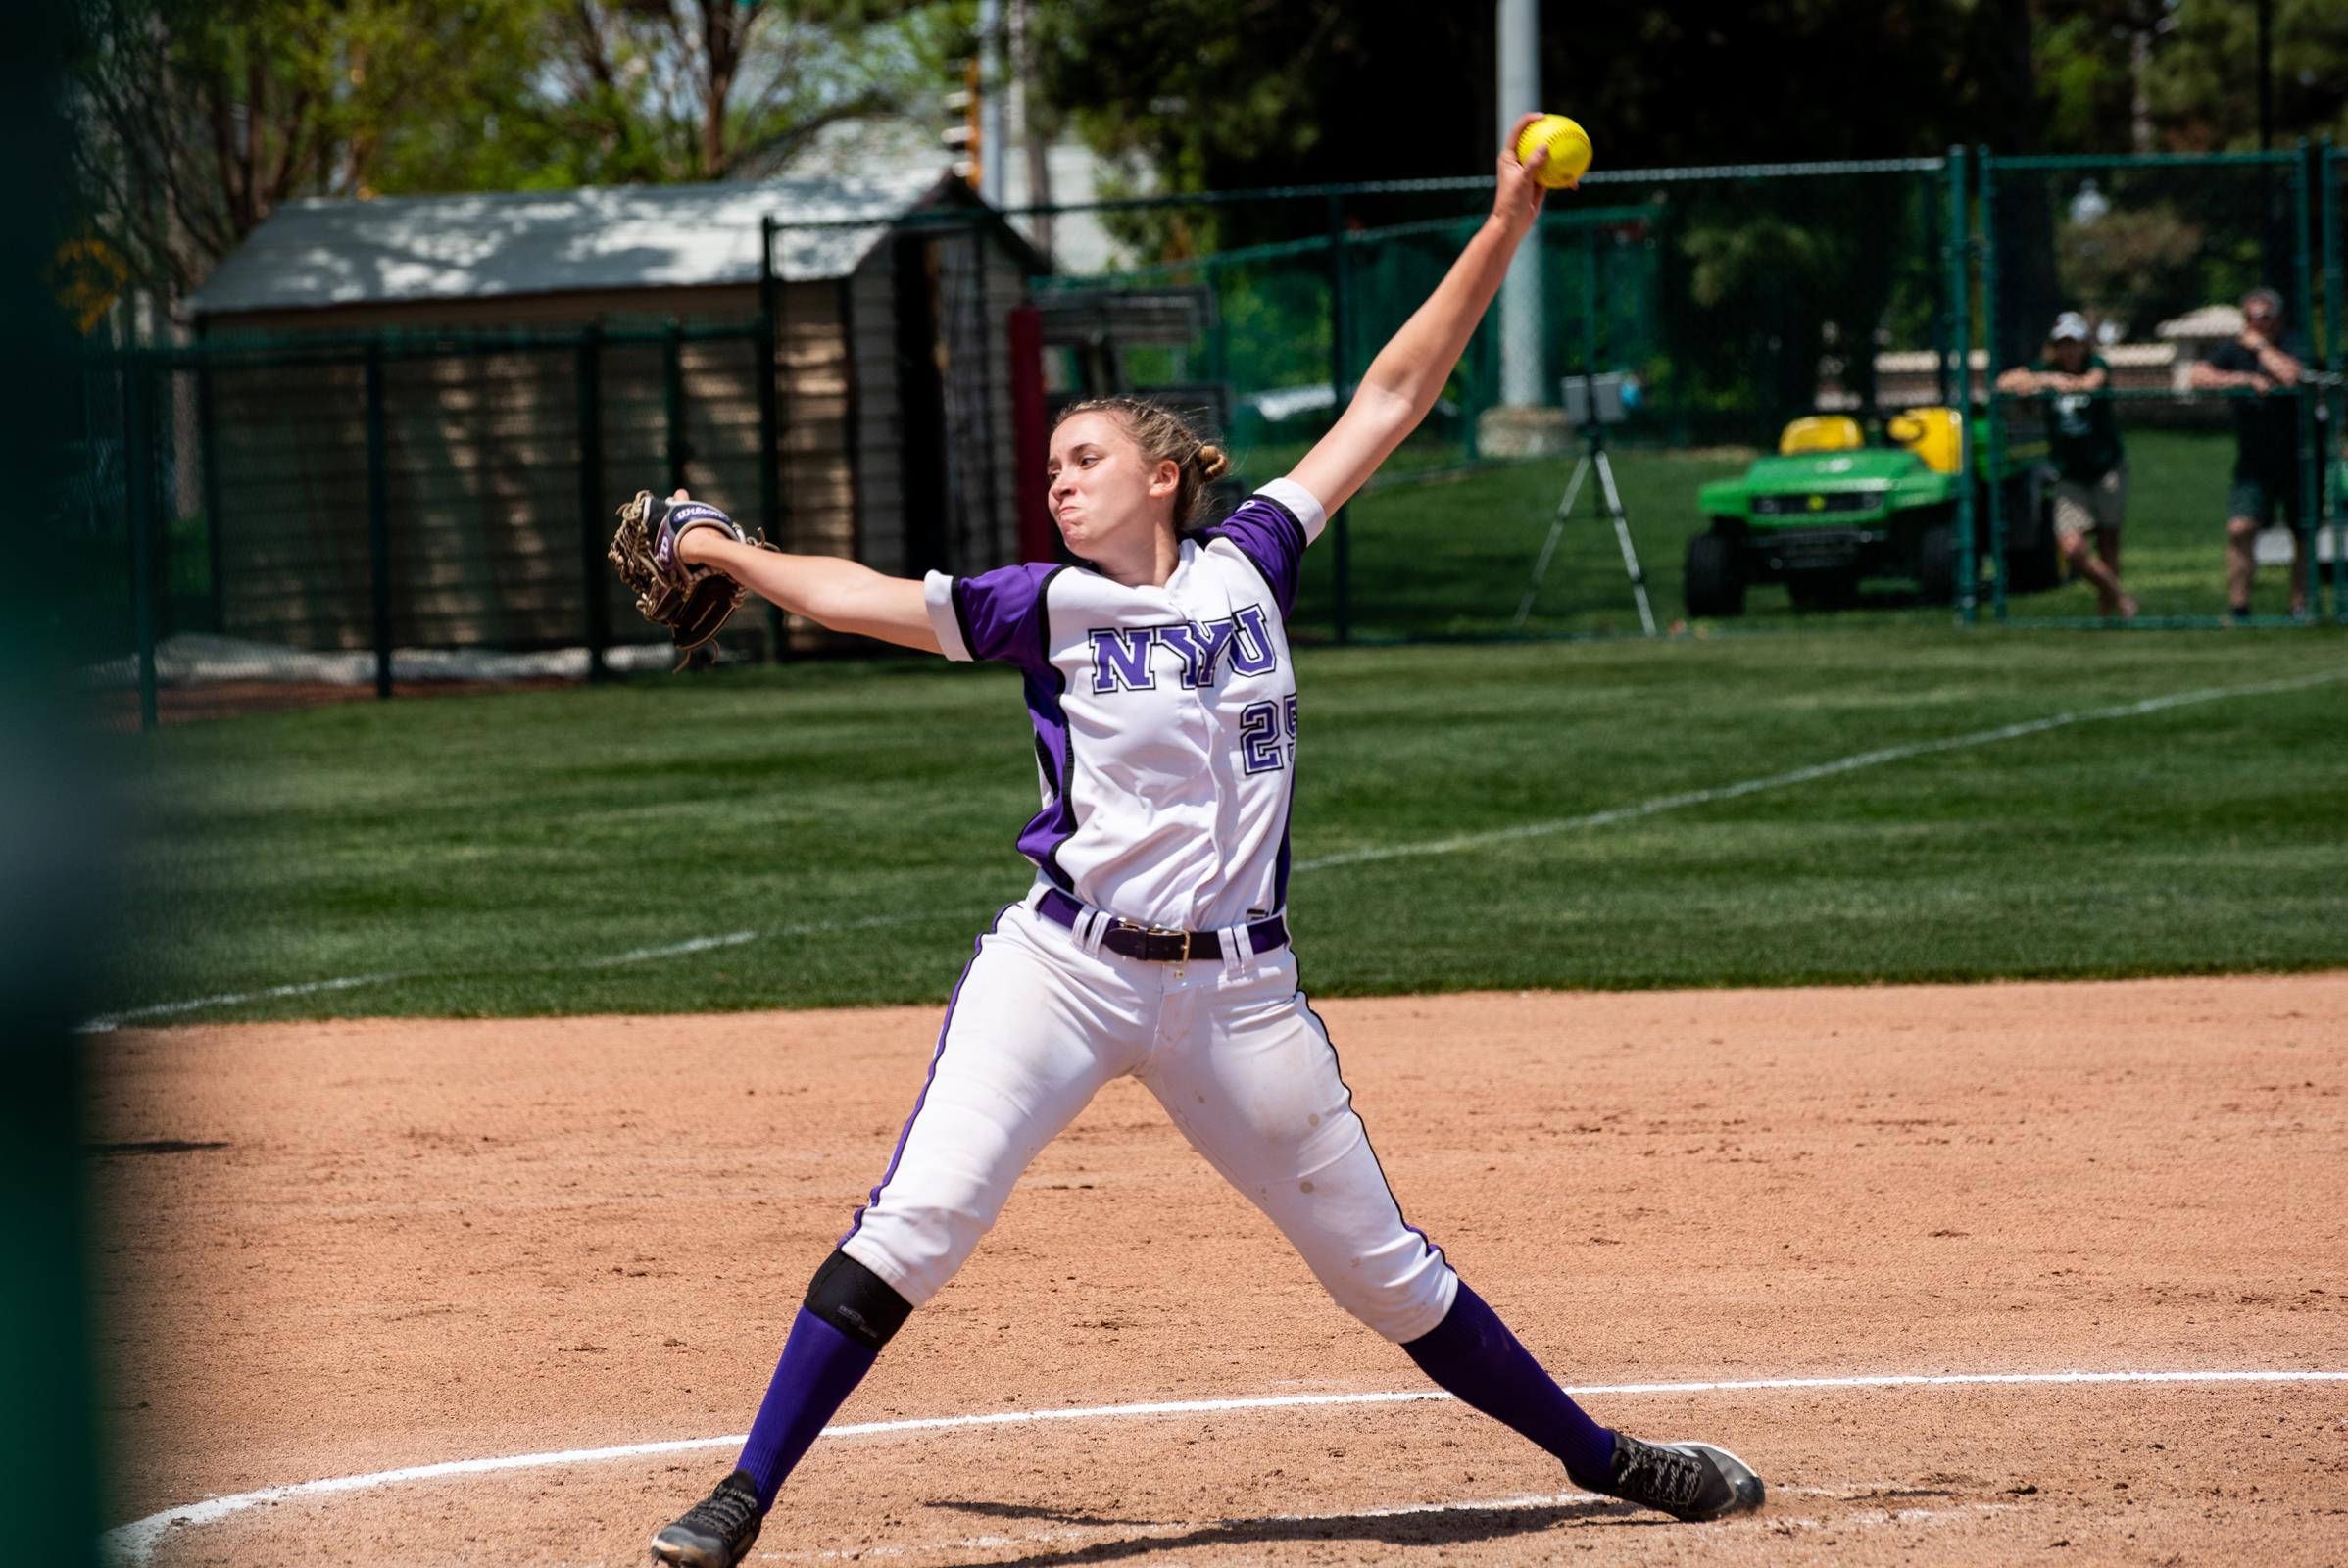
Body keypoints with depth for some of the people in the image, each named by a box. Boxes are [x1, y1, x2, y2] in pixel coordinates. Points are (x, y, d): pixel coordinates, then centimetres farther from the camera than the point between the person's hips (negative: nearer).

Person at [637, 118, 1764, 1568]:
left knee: (1382, 1266, 10)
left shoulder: (1248, 566, 7)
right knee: (917, 1222, -15)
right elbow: (874, 599, -4)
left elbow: (1388, 403, 10)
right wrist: (728, 554, -15)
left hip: (1236, 991, 1)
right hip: (1064, 966, -1)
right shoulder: (1048, 609, 4)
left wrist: (1504, 233, 9)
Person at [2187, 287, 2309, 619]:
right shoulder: (2233, 351, 3)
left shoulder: (2294, 348, -7)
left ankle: (2300, 606, 17)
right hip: (2253, 463, 1)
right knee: (2240, 529, -15)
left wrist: (2260, 346, -15)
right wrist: (2247, 379, -20)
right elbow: (2200, 376, -12)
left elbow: (2292, 376, -28)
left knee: (2304, 538, 5)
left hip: (2297, 462, -1)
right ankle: (2237, 608, -12)